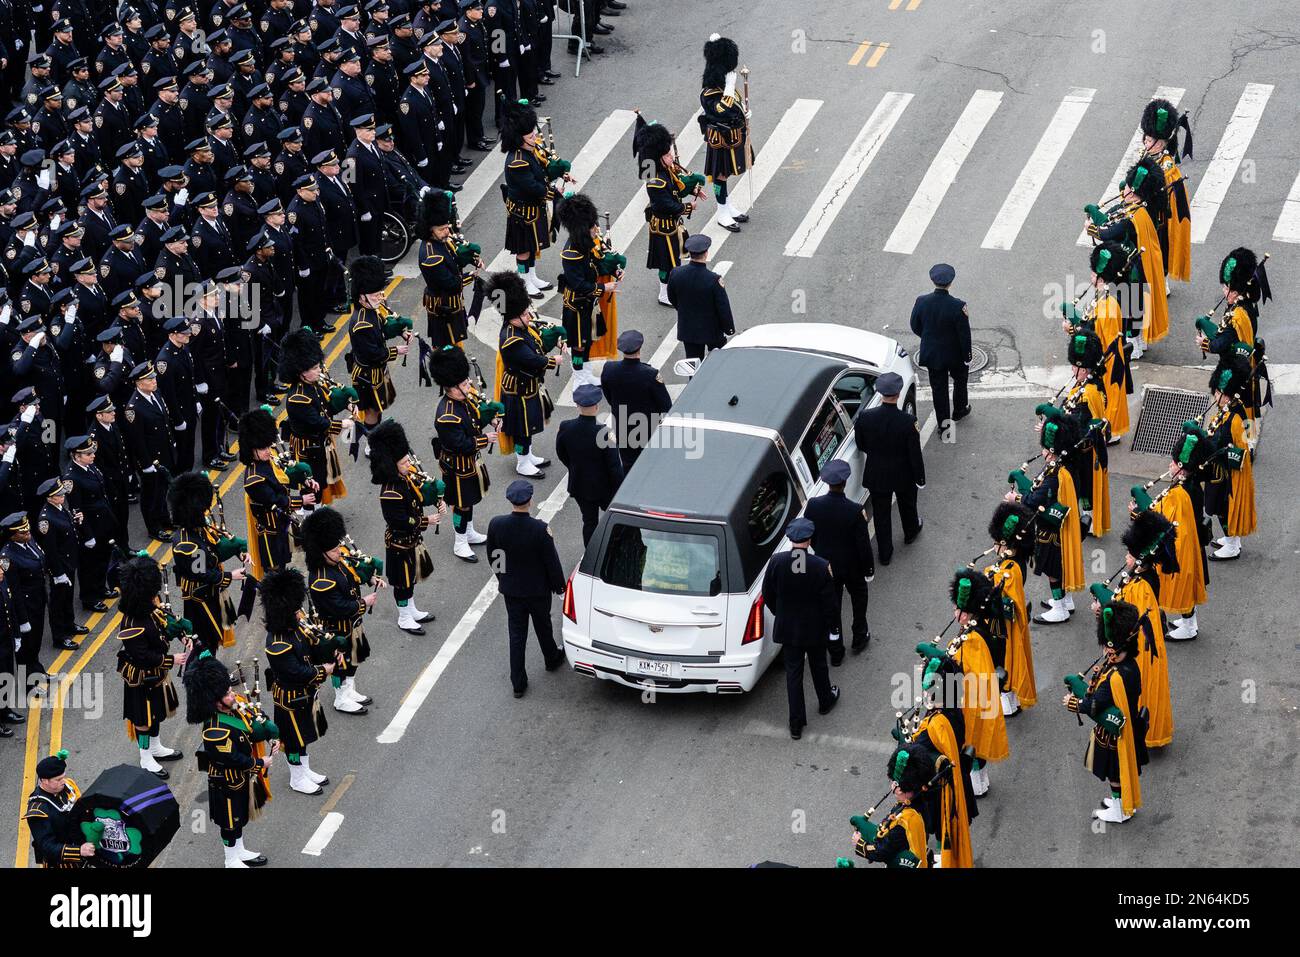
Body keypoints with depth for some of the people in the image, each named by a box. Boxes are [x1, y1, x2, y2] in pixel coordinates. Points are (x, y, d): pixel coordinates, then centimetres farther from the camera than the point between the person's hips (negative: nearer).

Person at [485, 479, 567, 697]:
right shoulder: (540, 529, -28)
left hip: (511, 589, 2)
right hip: (538, 589, -2)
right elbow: (551, 561, -17)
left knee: (516, 634, 12)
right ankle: (552, 659, 50)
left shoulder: (496, 525, -18)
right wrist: (559, 585, 1)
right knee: (543, 626, 24)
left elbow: (492, 556, -1)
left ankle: (518, 683, 16)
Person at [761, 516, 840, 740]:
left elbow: (768, 595, -4)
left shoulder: (776, 562, -18)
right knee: (818, 665, 25)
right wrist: (831, 625, 3)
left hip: (787, 628, 1)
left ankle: (796, 724, 16)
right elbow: (829, 602, -14)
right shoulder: (821, 567, -24)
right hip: (815, 628, -1)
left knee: (793, 672, 12)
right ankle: (825, 701, 50)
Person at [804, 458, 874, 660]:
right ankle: (859, 638, 43)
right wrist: (869, 568, -2)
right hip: (851, 566, -2)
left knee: (832, 608, 16)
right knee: (859, 598, 26)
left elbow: (809, 536, -4)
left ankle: (836, 652, 26)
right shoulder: (855, 511, -28)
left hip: (825, 566, 2)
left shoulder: (813, 506, -19)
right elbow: (863, 544, -18)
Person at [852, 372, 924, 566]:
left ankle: (885, 553, 31)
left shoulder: (865, 417, -22)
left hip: (876, 475, 1)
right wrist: (920, 477, -2)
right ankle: (911, 532, 56)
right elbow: (915, 454, -18)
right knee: (907, 505, 29)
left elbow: (860, 445, -4)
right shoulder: (908, 421, -28)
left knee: (881, 514, 19)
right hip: (903, 475, -1)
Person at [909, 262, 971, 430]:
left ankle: (943, 423, 24)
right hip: (954, 354, -2)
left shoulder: (921, 302, -18)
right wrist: (967, 356, -4)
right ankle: (959, 411, 46)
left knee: (939, 387, 16)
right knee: (960, 380, 27)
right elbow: (964, 334, -18)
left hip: (931, 353, 2)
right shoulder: (958, 306, -27)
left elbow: (915, 327, -2)